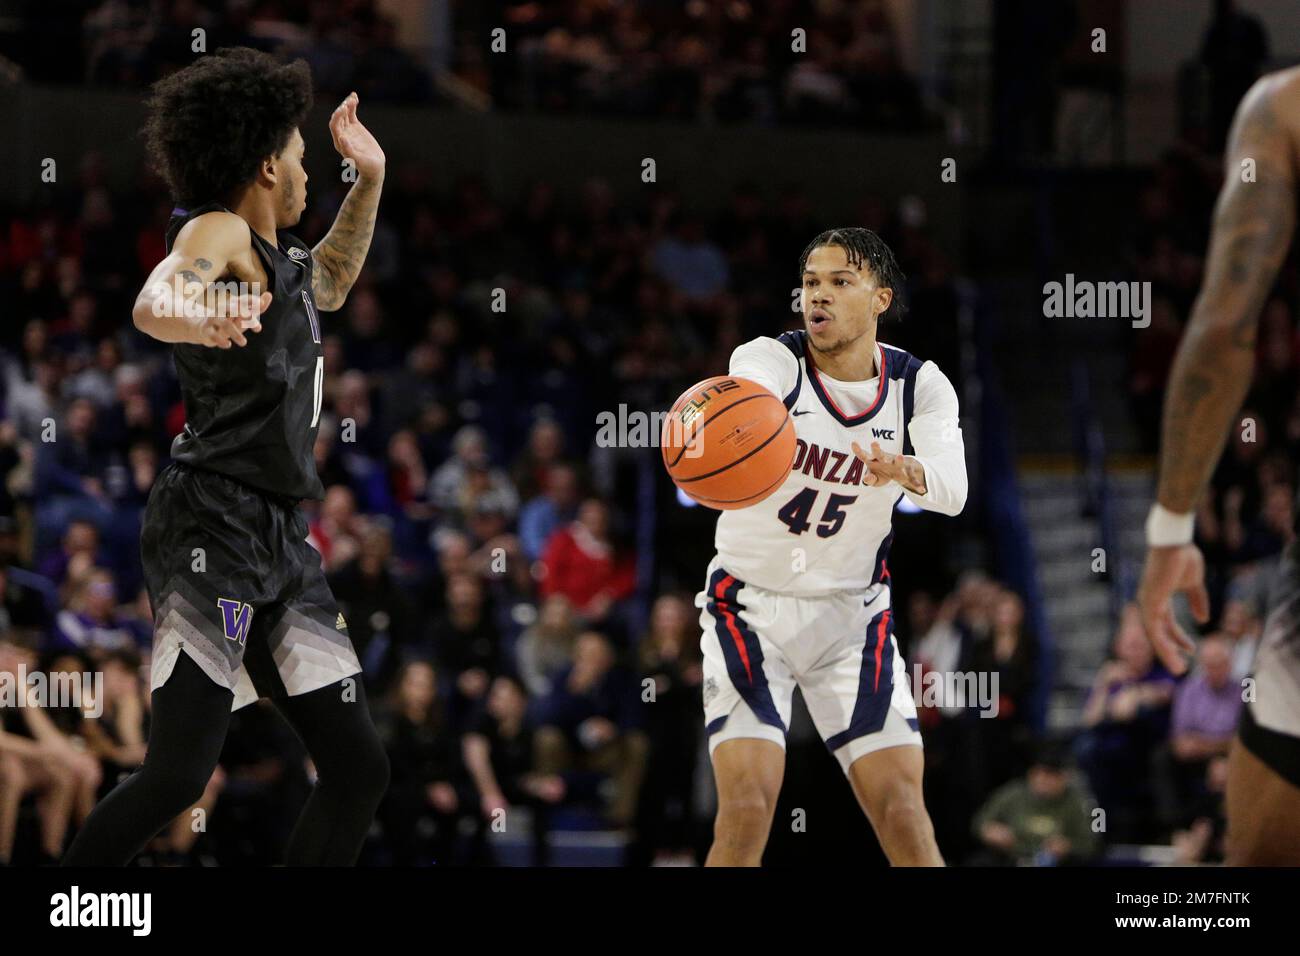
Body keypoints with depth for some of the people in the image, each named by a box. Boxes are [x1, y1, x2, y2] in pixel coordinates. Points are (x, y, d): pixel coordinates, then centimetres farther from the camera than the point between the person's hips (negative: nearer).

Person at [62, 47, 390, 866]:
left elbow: (329, 285, 44)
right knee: (181, 772, -19)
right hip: (214, 527, -10)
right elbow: (153, 303, -31)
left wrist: (370, 180, 34)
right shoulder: (218, 233, -8)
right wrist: (197, 316, -53)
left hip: (282, 538, 10)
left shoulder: (279, 258, 20)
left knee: (360, 767, 6)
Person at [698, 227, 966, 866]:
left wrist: (906, 471, -50)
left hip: (852, 610, 2)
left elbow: (952, 489, -26)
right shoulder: (770, 360, -14)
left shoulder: (920, 387, -6)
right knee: (748, 806, -16)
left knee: (902, 810, -7)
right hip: (751, 607, -2)